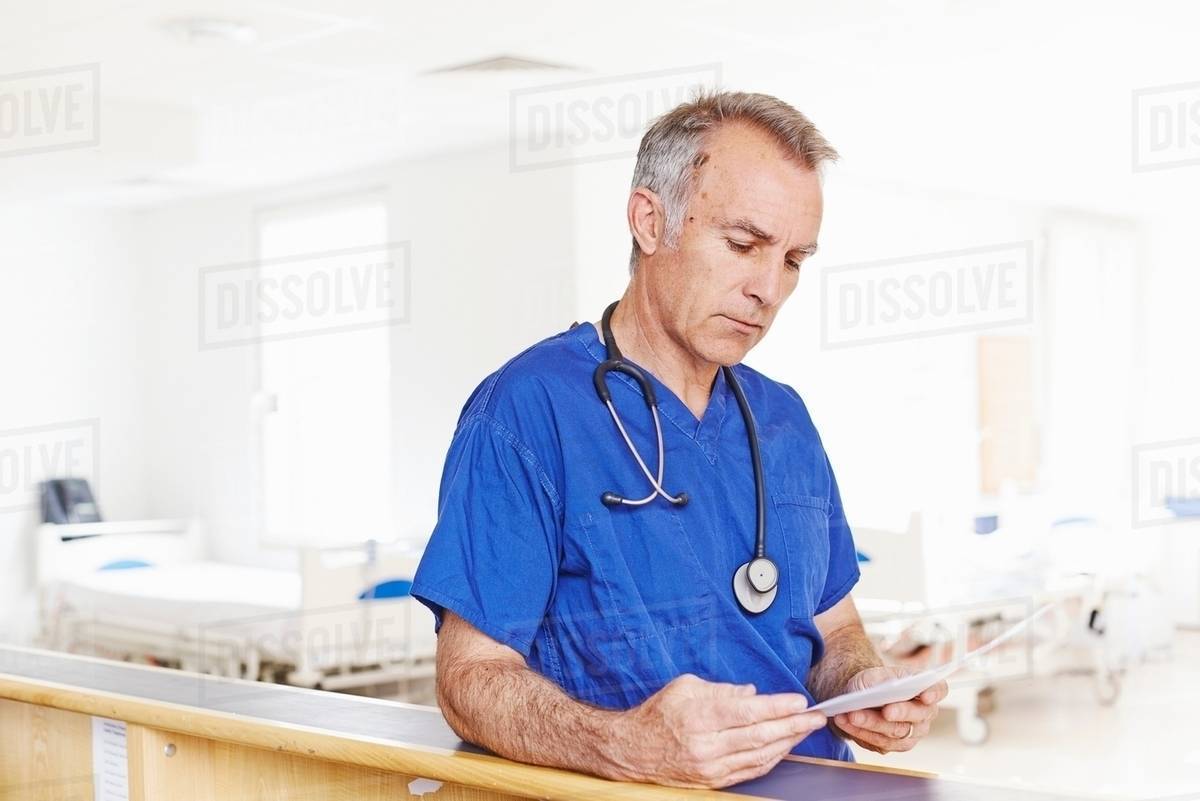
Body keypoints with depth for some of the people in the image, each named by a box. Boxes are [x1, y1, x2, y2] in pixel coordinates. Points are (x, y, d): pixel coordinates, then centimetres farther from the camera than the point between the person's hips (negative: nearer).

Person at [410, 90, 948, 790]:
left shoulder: (785, 422, 14)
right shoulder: (526, 409, -8)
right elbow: (472, 677, -11)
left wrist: (866, 685, -2)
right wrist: (625, 745, -28)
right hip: (632, 791, -5)